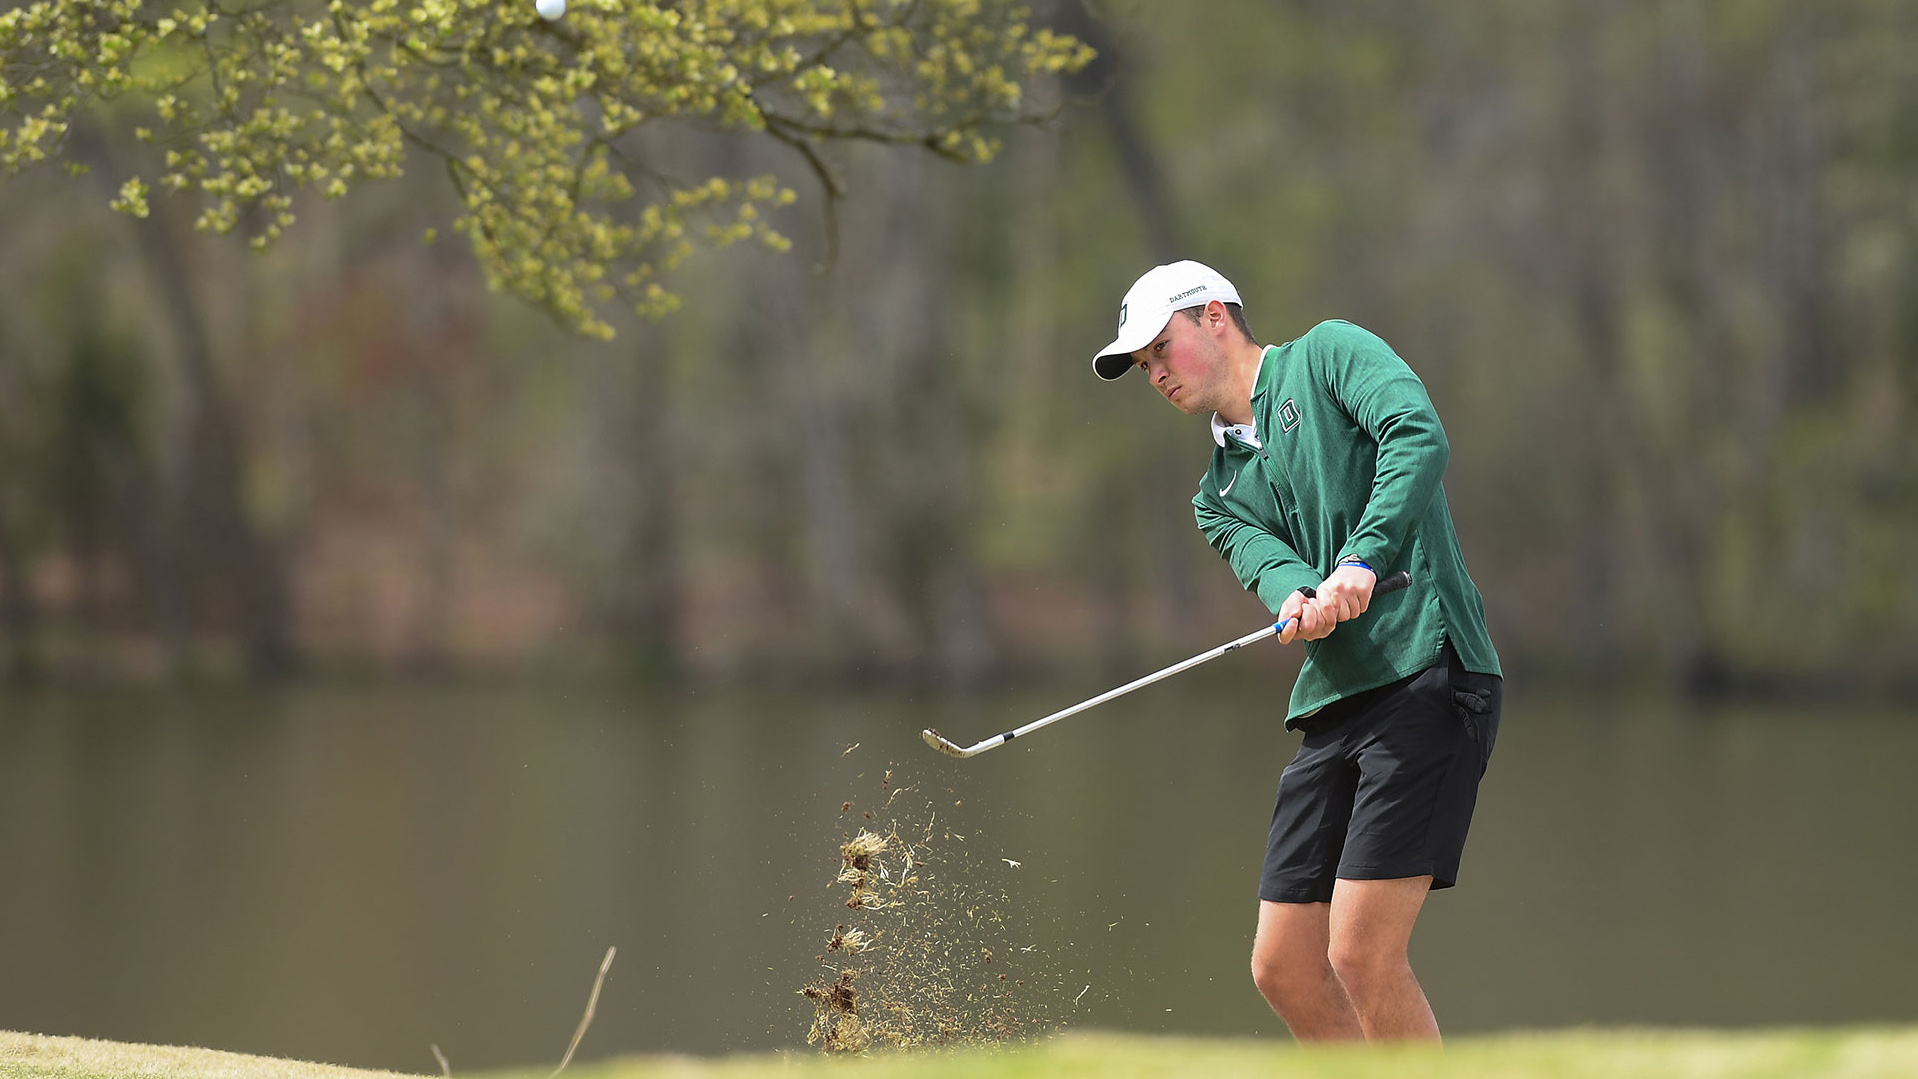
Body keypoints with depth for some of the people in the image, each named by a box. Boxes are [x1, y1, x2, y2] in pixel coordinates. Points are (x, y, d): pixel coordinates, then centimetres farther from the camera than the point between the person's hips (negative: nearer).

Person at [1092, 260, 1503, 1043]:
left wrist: (1363, 558, -27)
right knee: (1285, 969, 4)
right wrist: (1297, 598, -23)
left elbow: (1418, 436, -13)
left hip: (1426, 674, -8)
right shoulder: (1220, 493, 23)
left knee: (1361, 954, -15)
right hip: (1332, 704, 8)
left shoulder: (1327, 355, 6)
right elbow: (1267, 560, 2)